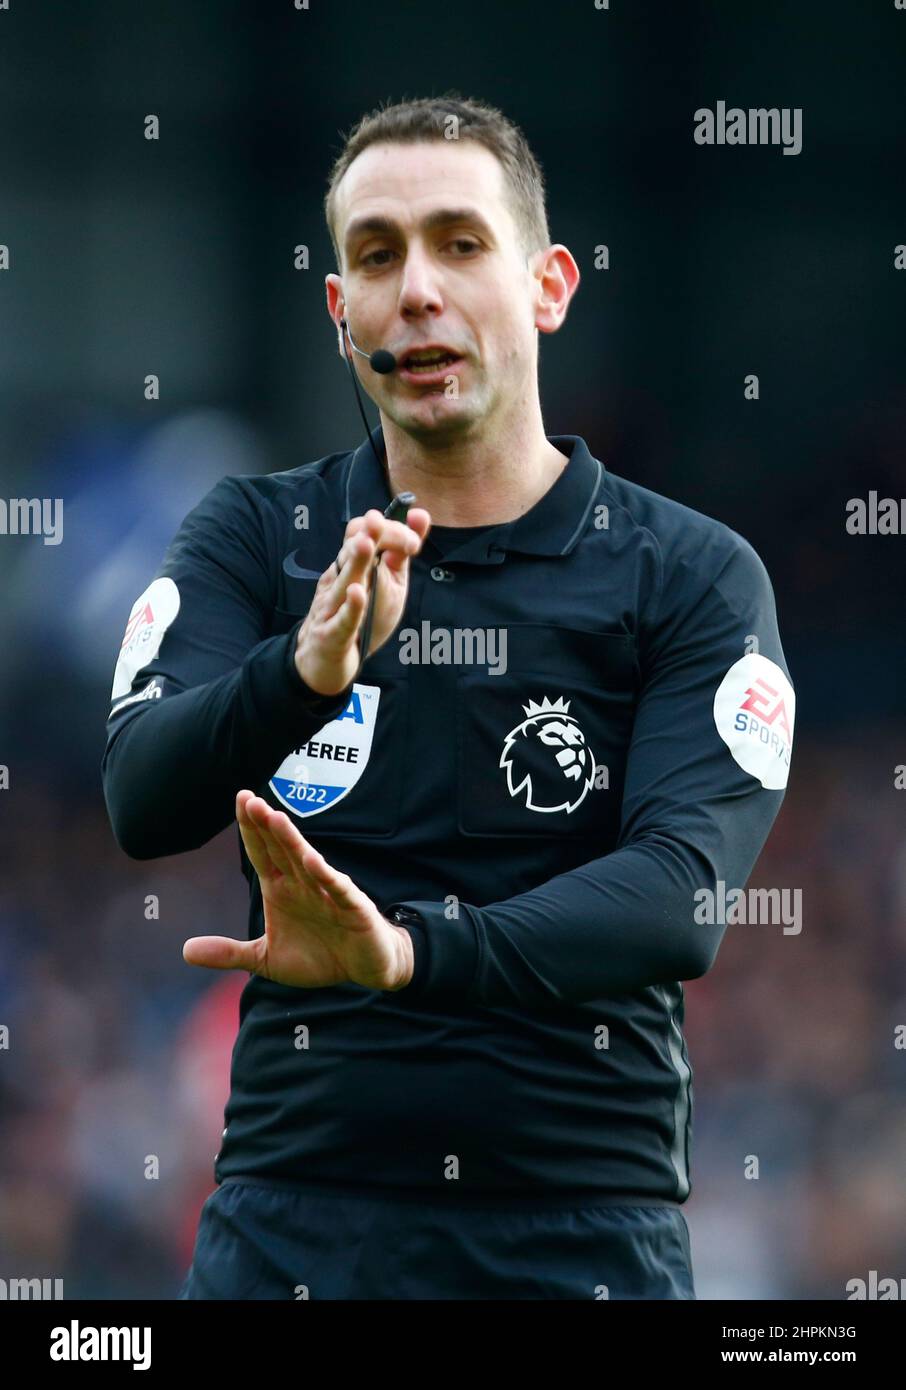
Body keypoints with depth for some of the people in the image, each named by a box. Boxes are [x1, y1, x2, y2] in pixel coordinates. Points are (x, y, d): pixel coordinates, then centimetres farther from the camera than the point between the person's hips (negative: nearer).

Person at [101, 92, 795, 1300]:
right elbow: (144, 803, -11)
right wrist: (305, 671, -31)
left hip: (582, 1231, -1)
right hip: (294, 1218, 1)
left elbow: (684, 894, -14)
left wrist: (409, 951, -31)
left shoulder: (692, 577, -1)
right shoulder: (253, 540, 5)